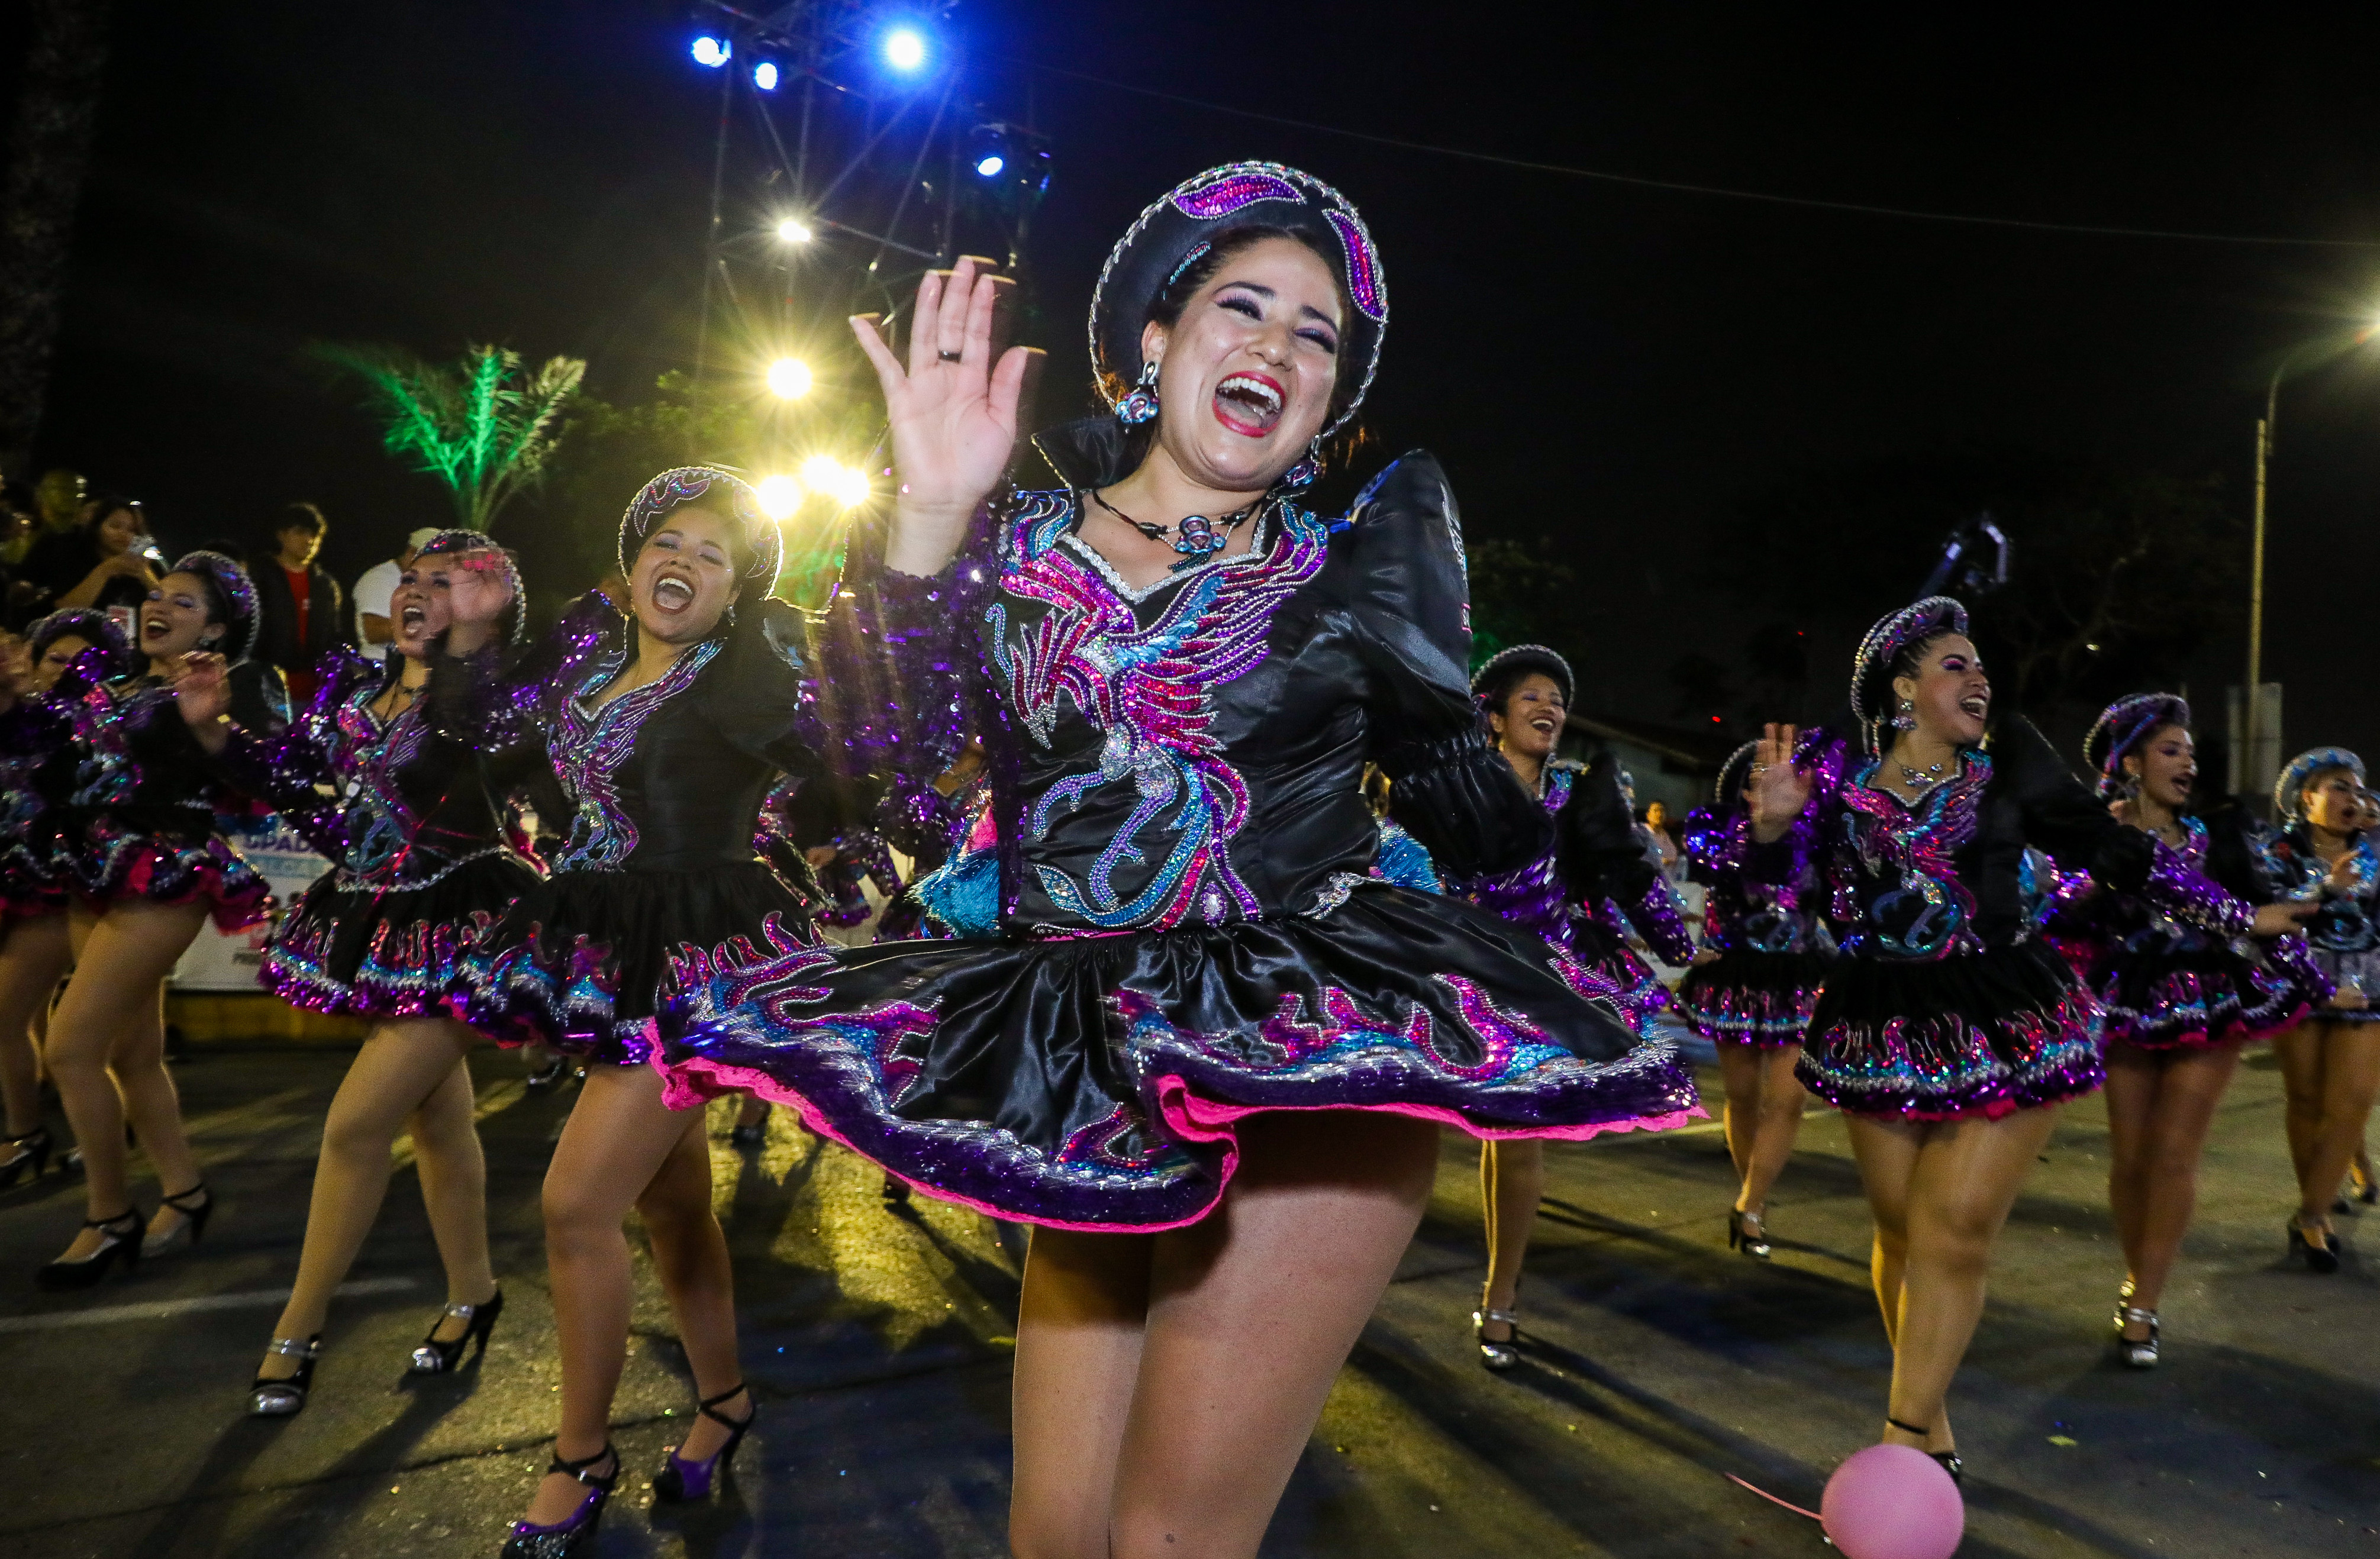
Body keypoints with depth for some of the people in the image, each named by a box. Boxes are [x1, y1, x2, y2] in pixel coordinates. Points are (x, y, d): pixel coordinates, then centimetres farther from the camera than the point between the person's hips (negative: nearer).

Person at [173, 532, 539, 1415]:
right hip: (380, 926, 7)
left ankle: (297, 1331, 15)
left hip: (459, 928, -7)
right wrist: (214, 729, 0)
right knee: (436, 1114, 17)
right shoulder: (354, 684, 7)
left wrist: (477, 630, -36)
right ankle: (472, 1295, 34)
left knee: (356, 1124, -5)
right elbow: (292, 777, 13)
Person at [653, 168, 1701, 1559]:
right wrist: (931, 516, -13)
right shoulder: (1009, 547, 6)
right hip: (1095, 1072, 3)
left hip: (1312, 1067, -2)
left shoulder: (1351, 571, 3)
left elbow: (1472, 820, 10)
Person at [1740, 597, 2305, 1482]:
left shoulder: (2009, 766, 2)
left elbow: (2116, 852, 10)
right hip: (1883, 1031, 0)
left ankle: (1905, 1439, 5)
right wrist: (1774, 823, -31)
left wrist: (2238, 919, 14)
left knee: (1957, 1231, -5)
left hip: (2006, 1031, 0)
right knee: (1902, 1232, 8)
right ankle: (1929, 1421, 26)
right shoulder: (1839, 775, -1)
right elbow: (1769, 871, -9)